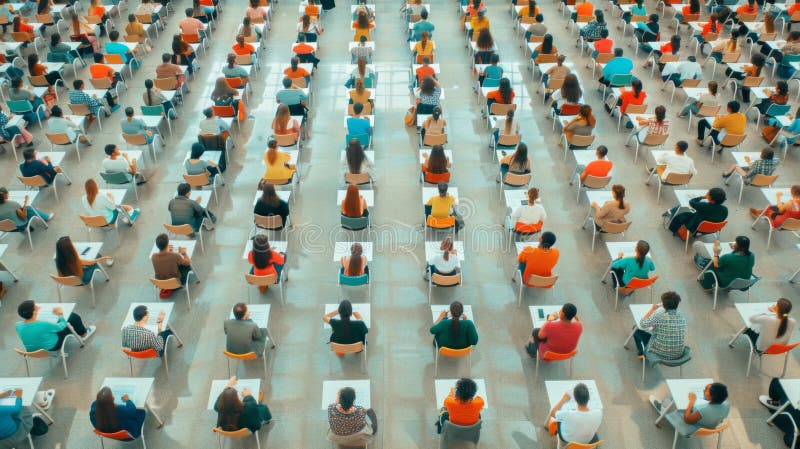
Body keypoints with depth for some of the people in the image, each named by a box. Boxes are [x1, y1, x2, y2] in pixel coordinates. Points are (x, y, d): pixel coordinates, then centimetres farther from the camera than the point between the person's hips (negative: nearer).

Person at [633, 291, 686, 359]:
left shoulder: (659, 316, -25)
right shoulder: (682, 315, -6)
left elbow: (642, 324, -17)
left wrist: (652, 310, -6)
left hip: (662, 354, -5)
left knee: (638, 332, 18)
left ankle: (641, 353, 42)